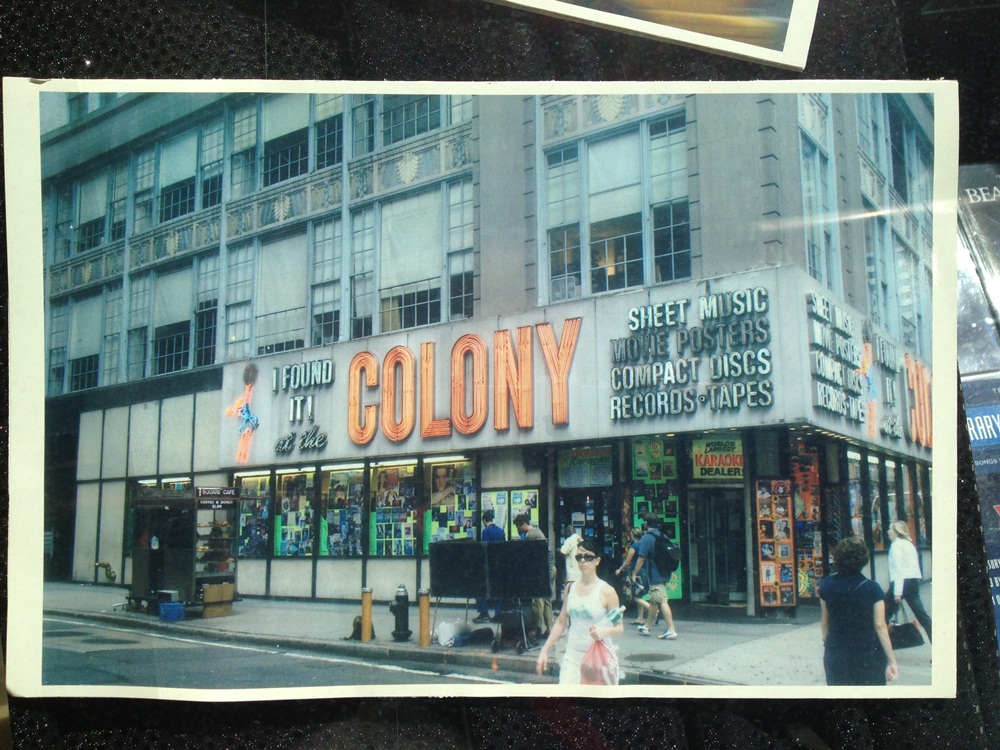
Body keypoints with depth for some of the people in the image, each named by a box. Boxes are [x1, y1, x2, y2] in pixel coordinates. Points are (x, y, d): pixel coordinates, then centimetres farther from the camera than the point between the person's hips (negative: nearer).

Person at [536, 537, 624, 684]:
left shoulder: (606, 591, -6)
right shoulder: (570, 587, 7)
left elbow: (619, 627, -6)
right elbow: (561, 622, 13)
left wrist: (604, 632, -27)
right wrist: (544, 651, 10)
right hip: (572, 655, 3)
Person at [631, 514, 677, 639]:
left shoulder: (646, 538, -12)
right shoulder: (662, 536, 10)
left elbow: (641, 558, -15)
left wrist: (635, 573, -5)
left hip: (655, 575, -8)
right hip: (664, 573, 9)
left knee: (662, 602, -9)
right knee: (653, 601, 18)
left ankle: (671, 630, -13)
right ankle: (647, 627, 30)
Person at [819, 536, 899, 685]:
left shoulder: (827, 584, -4)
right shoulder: (872, 589, -12)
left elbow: (824, 622, 4)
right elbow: (880, 626, -13)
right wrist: (892, 661, -9)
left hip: (836, 656, 3)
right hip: (868, 658, -2)